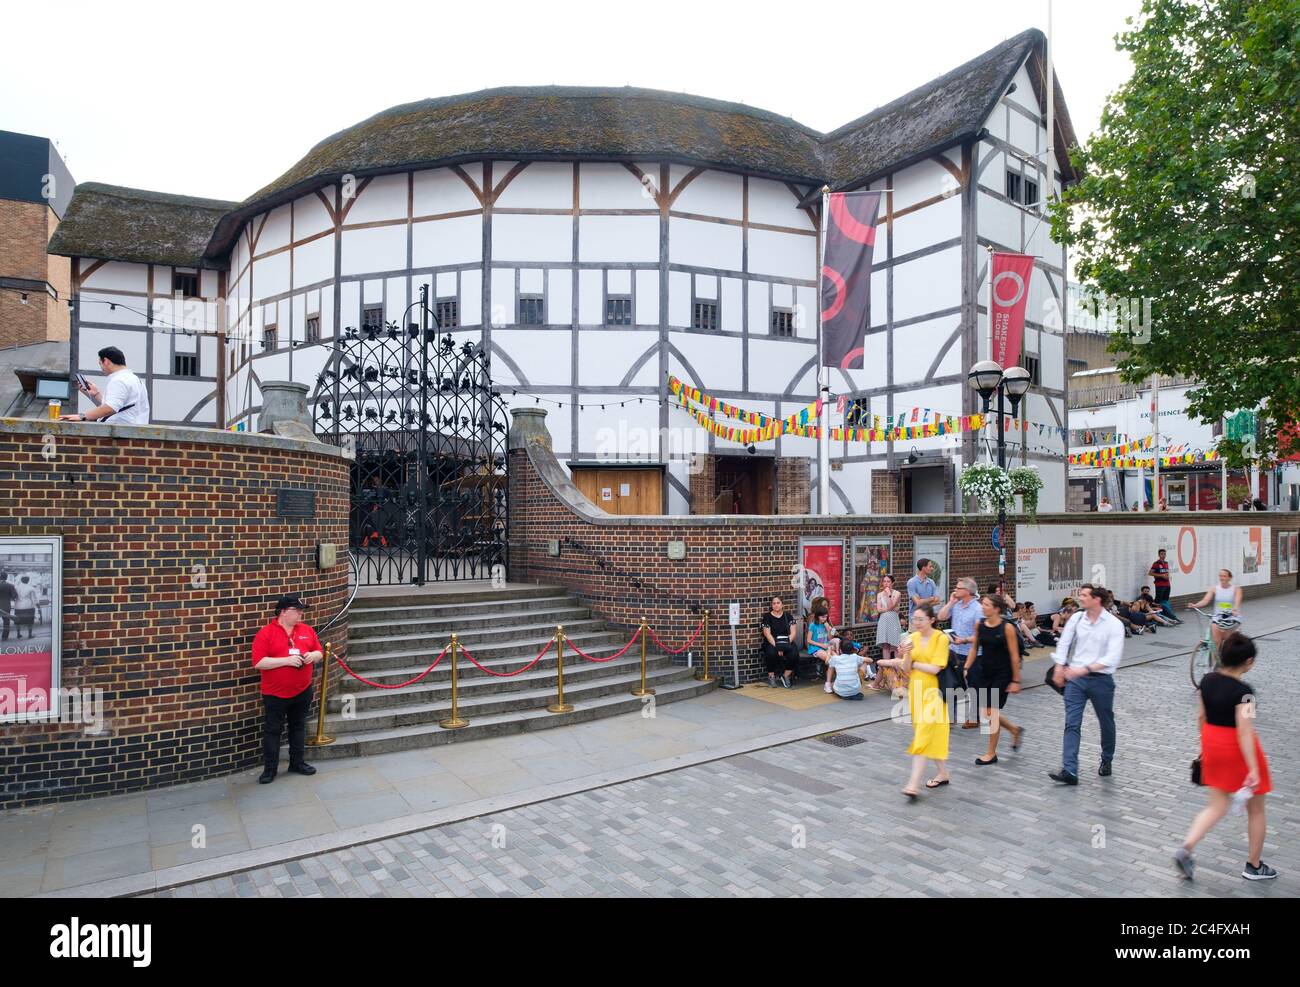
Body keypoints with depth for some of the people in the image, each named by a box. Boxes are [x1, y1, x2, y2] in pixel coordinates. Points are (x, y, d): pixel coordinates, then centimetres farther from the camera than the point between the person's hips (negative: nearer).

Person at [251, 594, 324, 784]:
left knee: (298, 728, 16)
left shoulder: (307, 631, 3)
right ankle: (269, 769, 18)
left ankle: (298, 762, 29)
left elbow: (320, 653, 11)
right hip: (275, 694, -4)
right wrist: (287, 660, -25)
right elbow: (258, 662, -19)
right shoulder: (266, 633, -12)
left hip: (302, 691, 4)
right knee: (272, 731, 6)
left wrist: (313, 656, -13)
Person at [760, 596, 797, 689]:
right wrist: (776, 646, -19)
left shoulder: (788, 616, 12)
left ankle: (786, 676, -8)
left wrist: (787, 643, -14)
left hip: (786, 642, 2)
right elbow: (767, 634, -6)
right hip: (771, 643, -2)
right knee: (771, 653, -36)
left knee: (794, 653, -30)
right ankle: (771, 677, -12)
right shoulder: (767, 616, 4)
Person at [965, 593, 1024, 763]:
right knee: (986, 713, 9)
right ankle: (1015, 729, 37)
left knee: (992, 712, -2)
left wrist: (1016, 680, -11)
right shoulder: (979, 625, -1)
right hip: (984, 671, 6)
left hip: (1001, 674, -6)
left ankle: (991, 753, 15)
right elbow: (975, 648, 10)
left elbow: (1014, 656, -12)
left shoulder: (1007, 627, -15)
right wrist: (967, 668, 4)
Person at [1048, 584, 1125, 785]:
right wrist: (1059, 667, 2)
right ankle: (1069, 771, -10)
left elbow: (1112, 658, -19)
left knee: (1106, 723, 18)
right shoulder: (1076, 618, 1)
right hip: (1075, 678, 3)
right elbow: (1064, 643, 11)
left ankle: (1106, 761, 42)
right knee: (1072, 724, -6)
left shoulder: (1114, 624, -11)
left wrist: (1085, 669, -27)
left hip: (1101, 679, -2)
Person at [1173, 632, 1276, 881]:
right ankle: (1254, 866, 29)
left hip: (1212, 744, 6)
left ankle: (1186, 847, -2)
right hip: (1239, 750, -6)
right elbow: (1244, 732, -25)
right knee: (1256, 810, 17)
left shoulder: (1207, 680, -2)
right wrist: (1253, 770, -24)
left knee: (1218, 806, 15)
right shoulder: (1243, 690, -22)